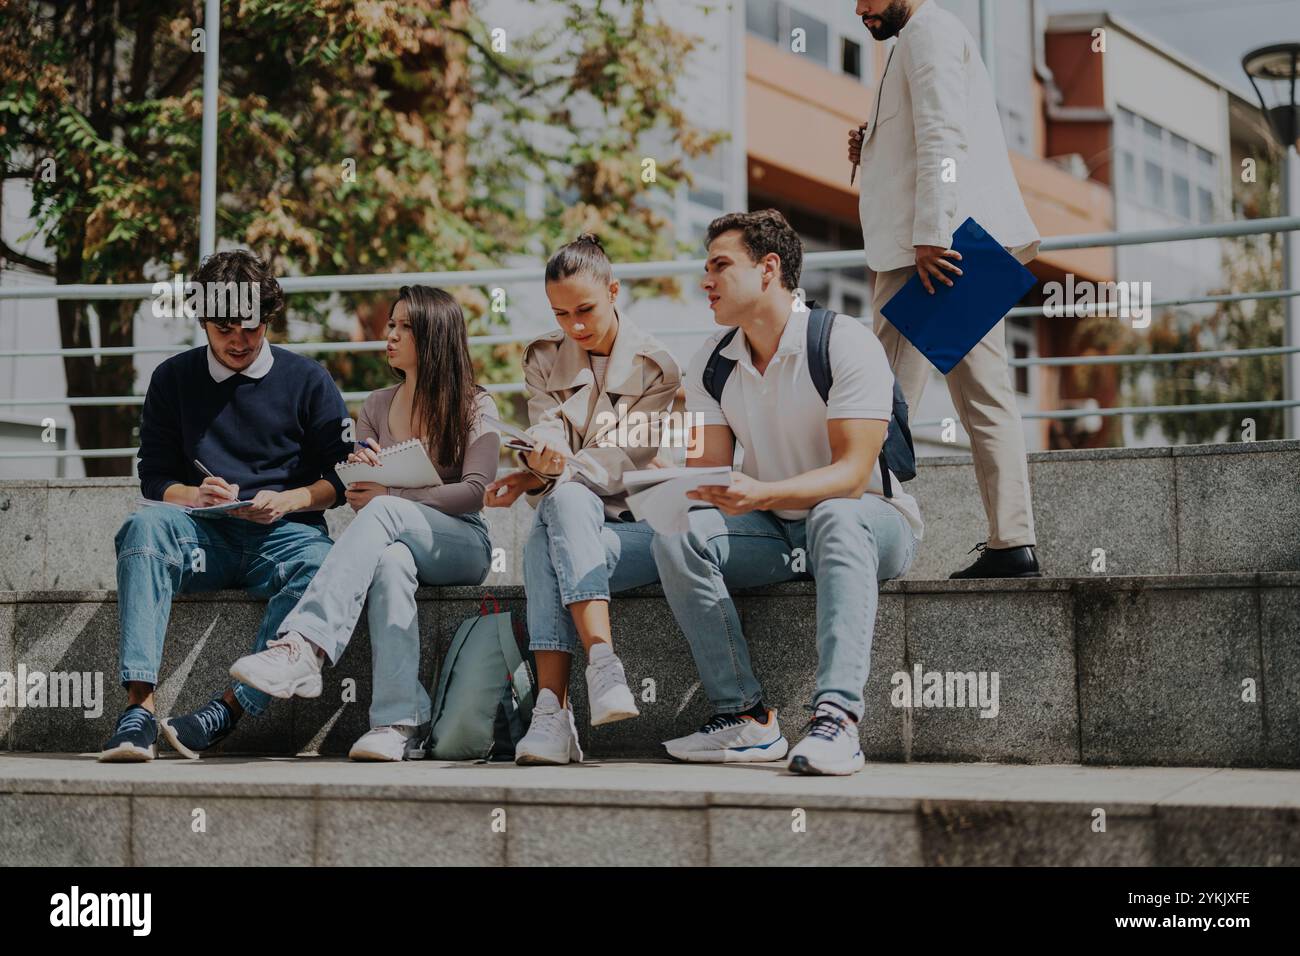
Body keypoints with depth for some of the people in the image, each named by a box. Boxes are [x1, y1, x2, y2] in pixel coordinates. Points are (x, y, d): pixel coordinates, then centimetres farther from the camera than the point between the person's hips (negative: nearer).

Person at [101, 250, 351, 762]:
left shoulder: (308, 379, 9)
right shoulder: (173, 379, 14)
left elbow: (340, 477, 7)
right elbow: (154, 476, 13)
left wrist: (286, 501, -12)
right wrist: (195, 496, -10)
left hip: (285, 533, -1)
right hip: (205, 536, 2)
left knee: (326, 571, -37)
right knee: (144, 526, -32)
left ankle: (225, 712, -37)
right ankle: (139, 708, -42)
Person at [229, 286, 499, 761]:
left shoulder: (474, 406, 5)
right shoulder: (377, 407, 19)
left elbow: (475, 490, -8)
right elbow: (359, 499, 15)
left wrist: (389, 496, -17)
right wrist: (362, 474, -10)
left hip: (460, 542, -3)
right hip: (396, 541, 3)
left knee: (381, 514, -36)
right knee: (389, 562, -38)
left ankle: (303, 647, -51)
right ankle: (401, 723, -48)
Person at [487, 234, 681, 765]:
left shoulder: (655, 366, 2)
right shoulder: (543, 359, 12)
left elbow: (624, 461, -9)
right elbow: (546, 438, -3)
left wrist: (552, 474, -23)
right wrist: (542, 461, -29)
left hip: (638, 528, -2)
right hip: (570, 518, 2)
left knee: (545, 546, -34)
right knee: (563, 499, -36)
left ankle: (551, 706, -46)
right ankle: (602, 661, -49)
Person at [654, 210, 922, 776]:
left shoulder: (845, 343, -14)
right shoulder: (711, 364, 5)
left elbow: (853, 472, -23)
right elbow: (710, 472, 1)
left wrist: (760, 493, -39)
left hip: (874, 522, -5)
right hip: (773, 534, 5)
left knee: (836, 517, -40)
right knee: (676, 536, -22)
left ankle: (836, 718, -49)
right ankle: (745, 718, -25)